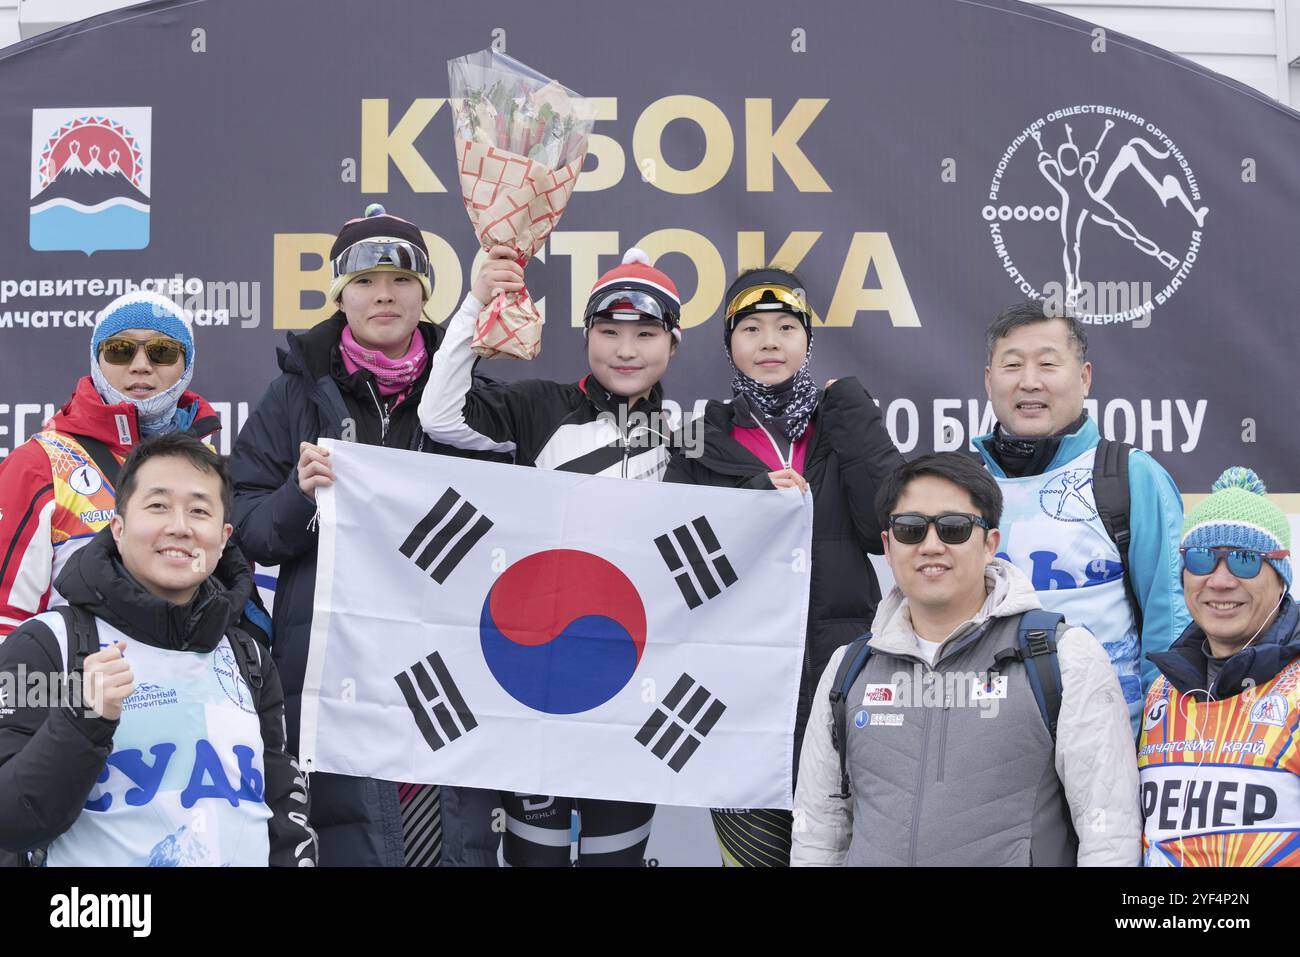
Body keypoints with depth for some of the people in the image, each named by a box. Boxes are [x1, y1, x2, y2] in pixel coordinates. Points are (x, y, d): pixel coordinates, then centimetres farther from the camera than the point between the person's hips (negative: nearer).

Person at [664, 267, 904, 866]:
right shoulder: (702, 441, 10)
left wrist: (851, 415, -3)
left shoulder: (845, 427, 12)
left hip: (842, 668, 1)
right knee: (757, 850, -1)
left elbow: (890, 528, -3)